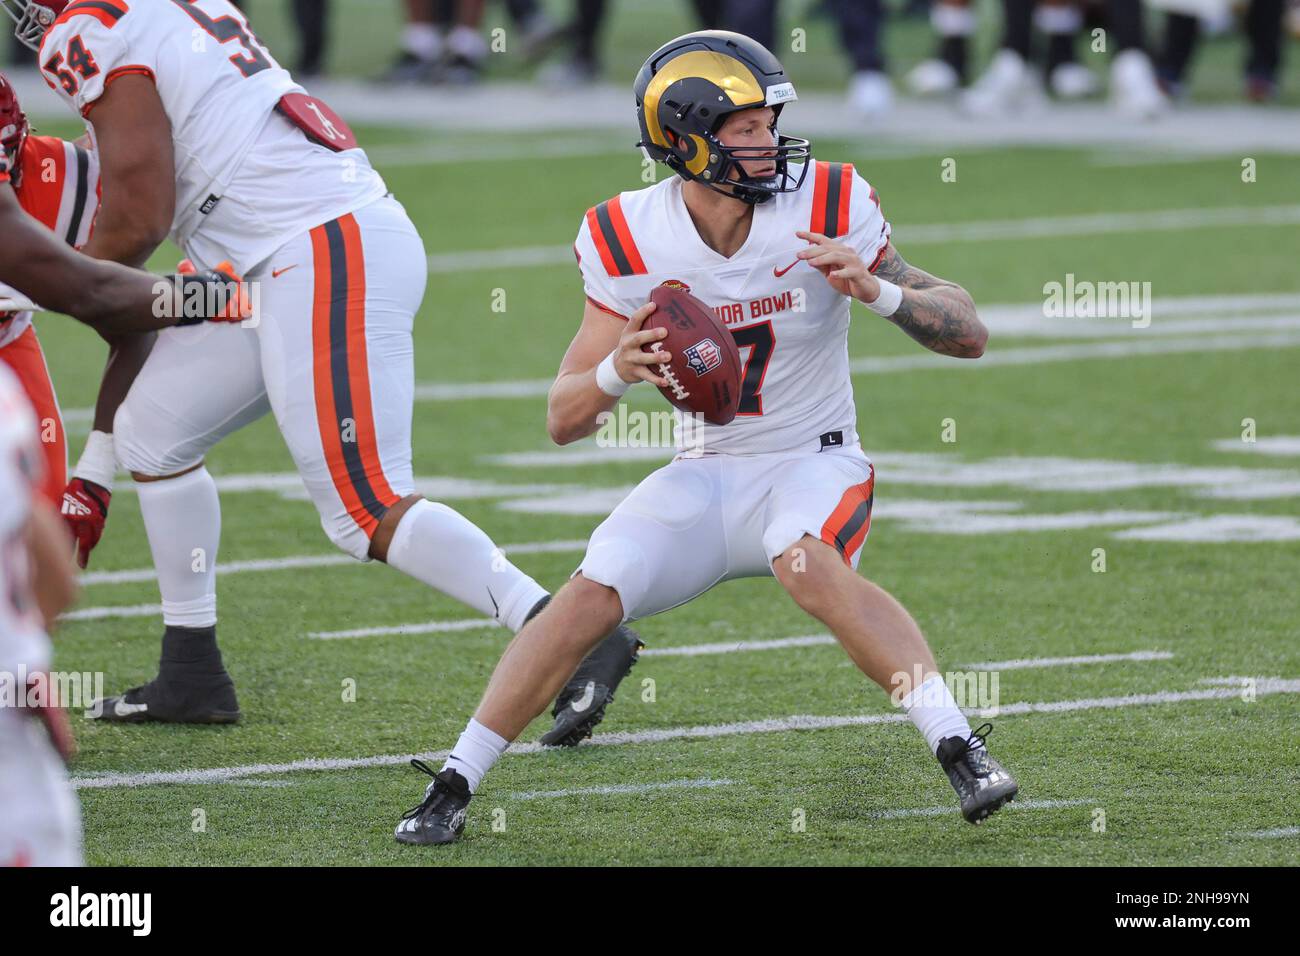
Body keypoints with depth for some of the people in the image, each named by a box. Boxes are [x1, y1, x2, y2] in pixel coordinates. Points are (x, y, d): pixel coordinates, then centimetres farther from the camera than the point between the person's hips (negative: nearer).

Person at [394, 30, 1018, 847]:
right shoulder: (632, 243, -10)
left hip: (815, 463, -2)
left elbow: (969, 334, -12)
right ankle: (454, 786, -5)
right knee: (593, 595, -17)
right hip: (709, 475, 2)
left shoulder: (828, 212, -14)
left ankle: (959, 746, -35)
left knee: (805, 564, -34)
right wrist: (616, 373, -28)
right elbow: (563, 420, -5)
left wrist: (877, 290, -31)